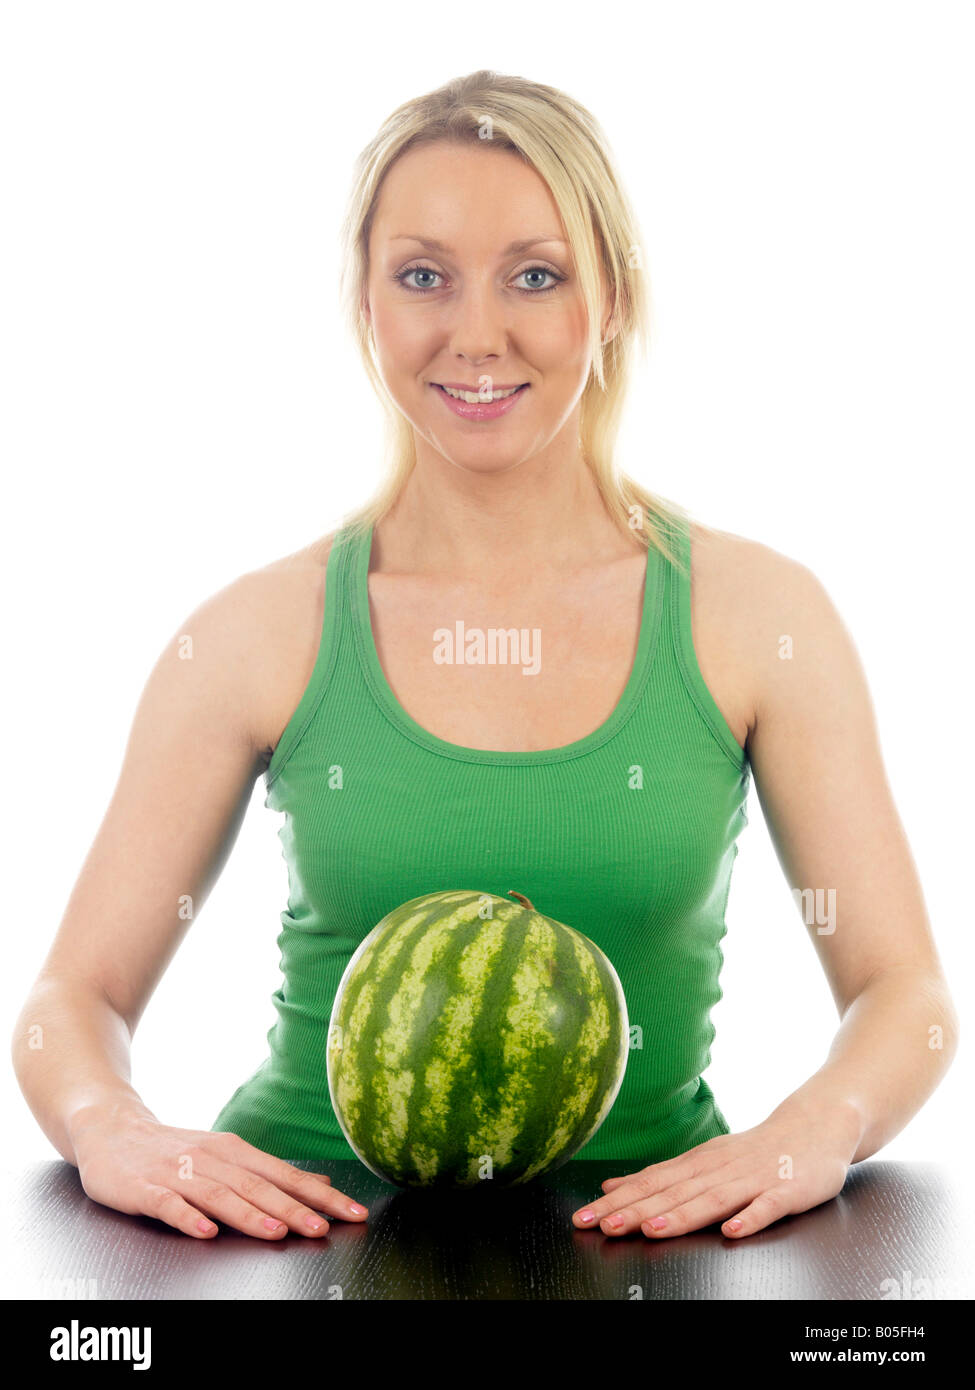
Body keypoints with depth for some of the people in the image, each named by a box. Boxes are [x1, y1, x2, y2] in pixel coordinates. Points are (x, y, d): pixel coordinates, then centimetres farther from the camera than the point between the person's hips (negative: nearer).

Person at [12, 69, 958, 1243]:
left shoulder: (757, 615, 2)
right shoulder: (255, 638, 2)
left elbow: (904, 992, 3)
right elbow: (77, 995, 5)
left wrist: (812, 1132, -18)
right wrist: (113, 1133, -17)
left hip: (642, 1231, 2)